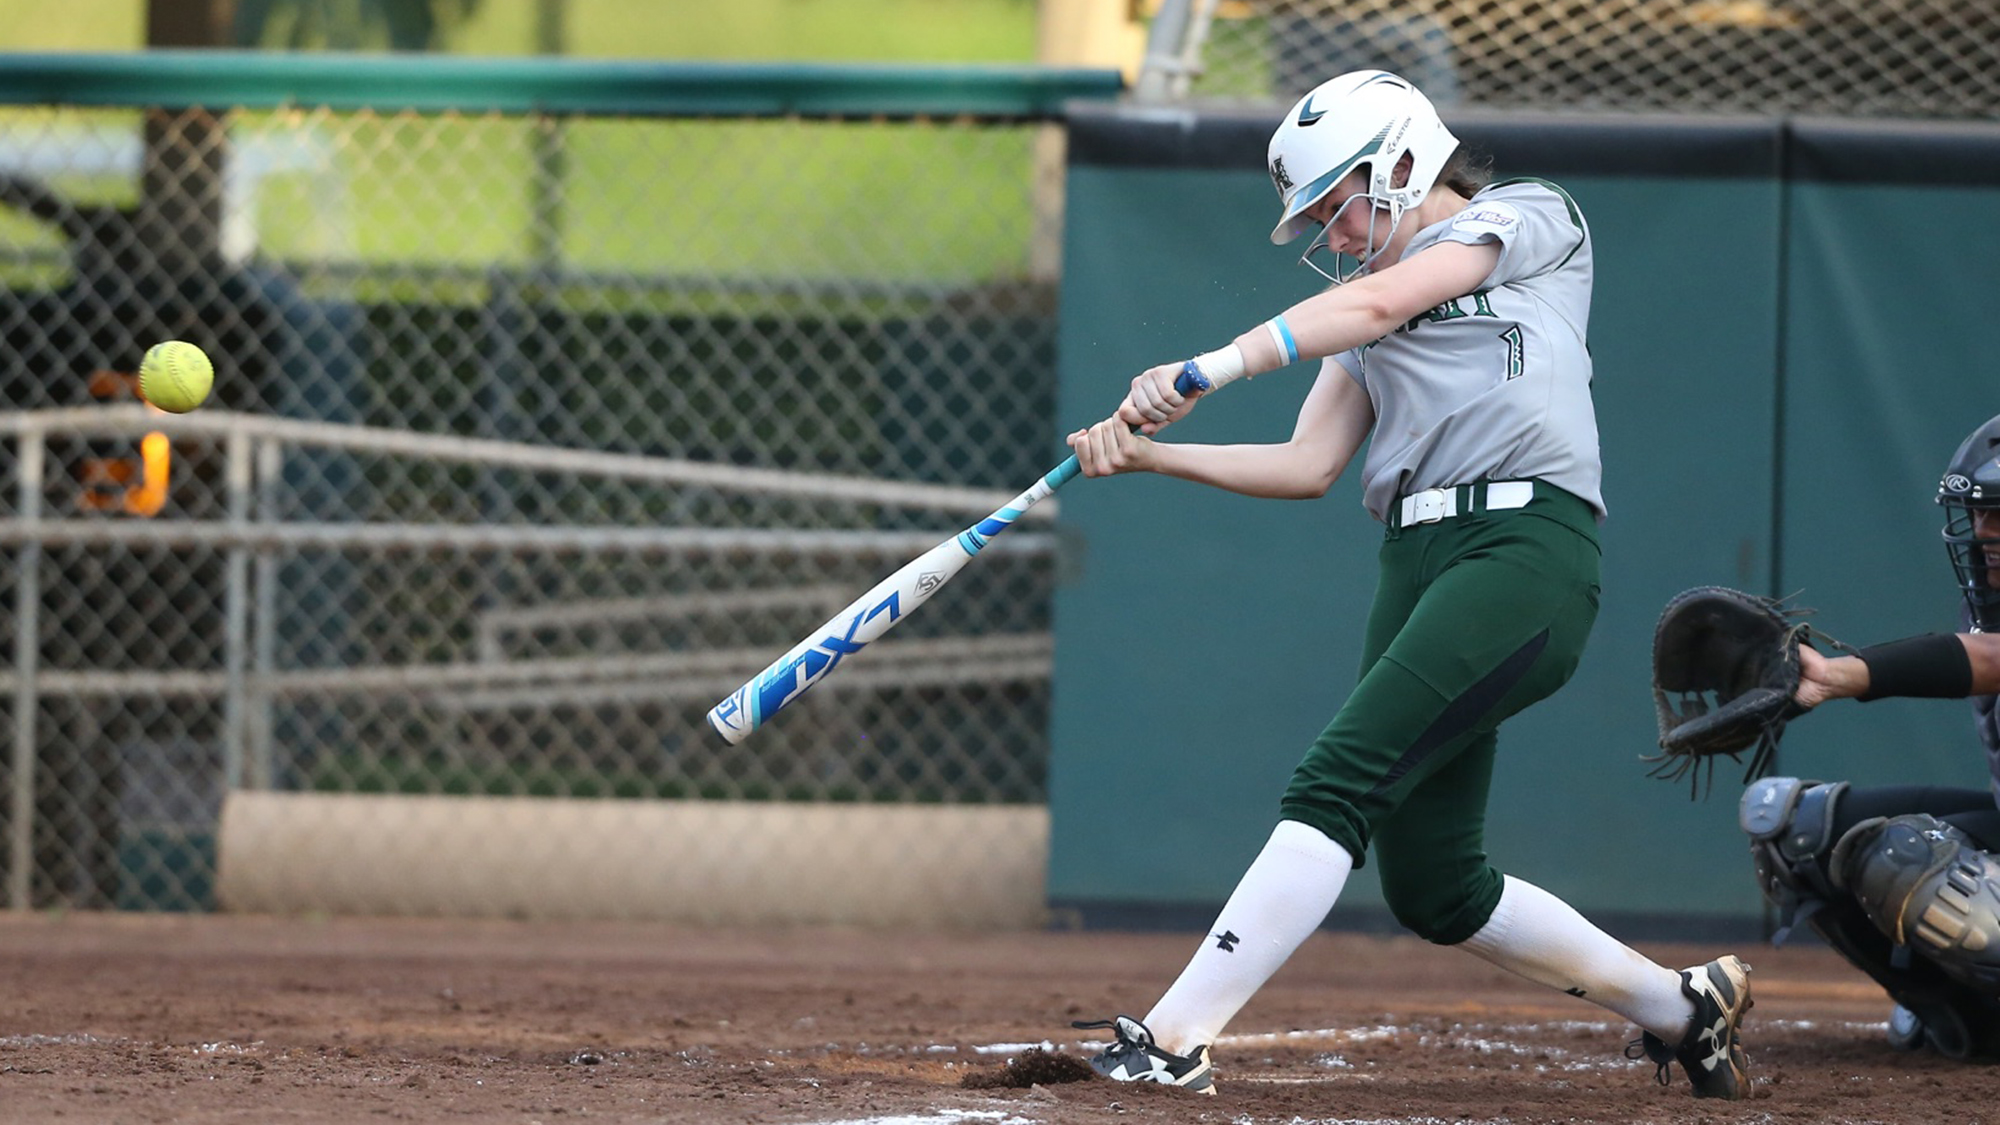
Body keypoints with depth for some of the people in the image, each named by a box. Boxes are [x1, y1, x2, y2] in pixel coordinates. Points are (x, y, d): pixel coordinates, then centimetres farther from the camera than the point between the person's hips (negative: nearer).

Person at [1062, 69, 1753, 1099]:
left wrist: (1210, 368, -18)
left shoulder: (1531, 216, 7)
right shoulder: (1362, 321, 29)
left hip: (1528, 544, -8)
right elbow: (1307, 466, 18)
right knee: (1430, 887, 2)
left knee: (1338, 778, -20)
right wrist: (1149, 455, 3)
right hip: (1416, 565, 8)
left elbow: (1385, 301, -8)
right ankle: (1679, 1007, 20)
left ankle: (1175, 1038, -26)